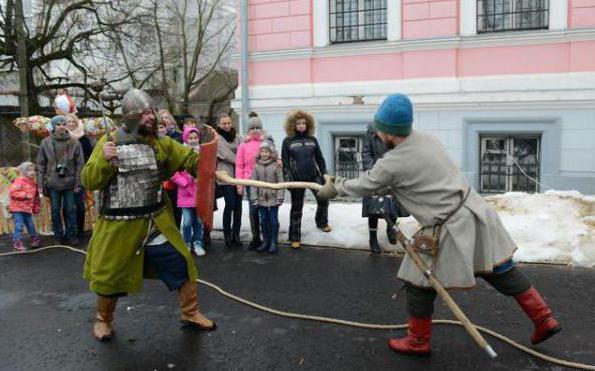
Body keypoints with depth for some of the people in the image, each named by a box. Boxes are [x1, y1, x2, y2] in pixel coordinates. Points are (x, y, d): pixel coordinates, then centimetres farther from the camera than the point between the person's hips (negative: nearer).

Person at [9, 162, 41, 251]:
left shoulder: (33, 183, 11)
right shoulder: (19, 181, -13)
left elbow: (36, 196, 19)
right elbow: (12, 192, -22)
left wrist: (37, 207, 16)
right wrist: (25, 195, -25)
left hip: (28, 209, 7)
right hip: (17, 208, -7)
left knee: (30, 225, 14)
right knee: (19, 226, -8)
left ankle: (35, 240, 29)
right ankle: (17, 243, 1)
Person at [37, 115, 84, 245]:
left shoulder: (74, 143, -2)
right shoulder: (45, 143, 0)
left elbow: (79, 164, 0)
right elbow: (40, 165, 2)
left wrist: (78, 183, -3)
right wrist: (40, 184, -1)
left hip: (69, 182, -1)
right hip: (52, 183, 1)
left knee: (70, 210, 6)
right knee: (56, 210, 8)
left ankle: (71, 235, 16)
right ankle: (59, 236, 19)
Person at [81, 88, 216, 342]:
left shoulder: (161, 143, 2)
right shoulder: (109, 142, -6)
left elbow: (191, 159, 1)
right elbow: (89, 181, -7)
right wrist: (104, 160, -24)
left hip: (156, 221, 3)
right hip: (118, 224, -2)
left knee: (181, 263, 4)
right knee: (110, 274, 10)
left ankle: (191, 313, 24)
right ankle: (103, 320, 37)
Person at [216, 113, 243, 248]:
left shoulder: (236, 137, 14)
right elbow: (226, 155, -8)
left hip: (238, 174, 5)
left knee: (238, 204, 3)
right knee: (230, 204, -8)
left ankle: (236, 234, 11)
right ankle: (227, 234, 5)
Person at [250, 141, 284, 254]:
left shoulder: (276, 165, -7)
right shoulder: (256, 166, 1)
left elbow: (280, 182, -7)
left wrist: (280, 198, -11)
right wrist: (254, 198, -3)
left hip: (273, 198, -3)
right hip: (261, 198, 3)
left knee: (273, 221, 4)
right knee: (263, 221, 11)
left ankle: (274, 242, 14)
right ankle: (266, 241, 24)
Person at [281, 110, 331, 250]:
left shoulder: (312, 139, 6)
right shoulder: (287, 141, -2)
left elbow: (319, 159, 11)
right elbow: (285, 162, -4)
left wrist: (324, 174, 4)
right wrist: (288, 178, -14)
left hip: (314, 176, 3)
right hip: (297, 179, -3)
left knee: (323, 200, 5)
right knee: (296, 208, 4)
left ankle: (322, 222, 35)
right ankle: (295, 237, 13)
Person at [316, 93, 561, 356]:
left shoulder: (392, 164, -16)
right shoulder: (427, 139, 5)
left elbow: (364, 186, 0)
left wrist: (335, 188, 16)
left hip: (449, 229, -7)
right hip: (474, 213, 8)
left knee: (420, 284, 10)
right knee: (502, 271, 19)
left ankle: (418, 341, 25)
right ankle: (544, 320, 28)